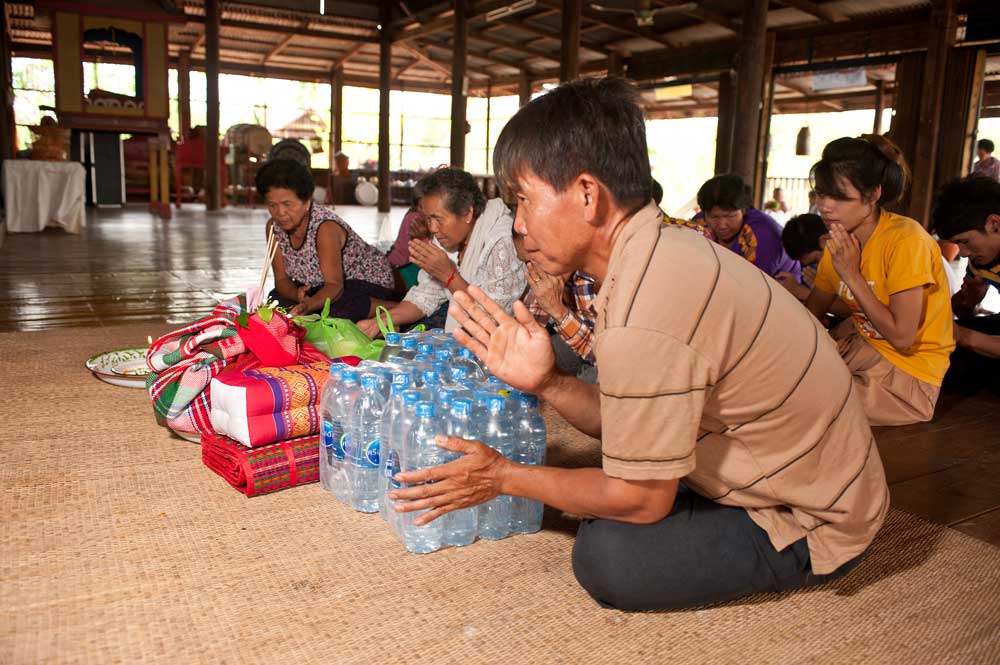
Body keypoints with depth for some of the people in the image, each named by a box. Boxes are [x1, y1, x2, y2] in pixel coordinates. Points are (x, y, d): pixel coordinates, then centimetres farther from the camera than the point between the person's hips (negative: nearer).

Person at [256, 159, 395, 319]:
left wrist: (307, 305, -59)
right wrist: (297, 294, -34)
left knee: (338, 311, -38)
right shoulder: (273, 227, -10)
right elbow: (281, 279, -10)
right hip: (320, 285, 7)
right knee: (276, 299, -13)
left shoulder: (325, 227, -30)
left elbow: (335, 285, -38)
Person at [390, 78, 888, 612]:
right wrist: (544, 382, -15)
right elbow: (635, 424, 0)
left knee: (607, 557, -20)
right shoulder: (665, 245, -4)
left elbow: (643, 499, -21)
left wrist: (504, 477, -11)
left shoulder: (643, 322, -33)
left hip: (811, 527, -8)